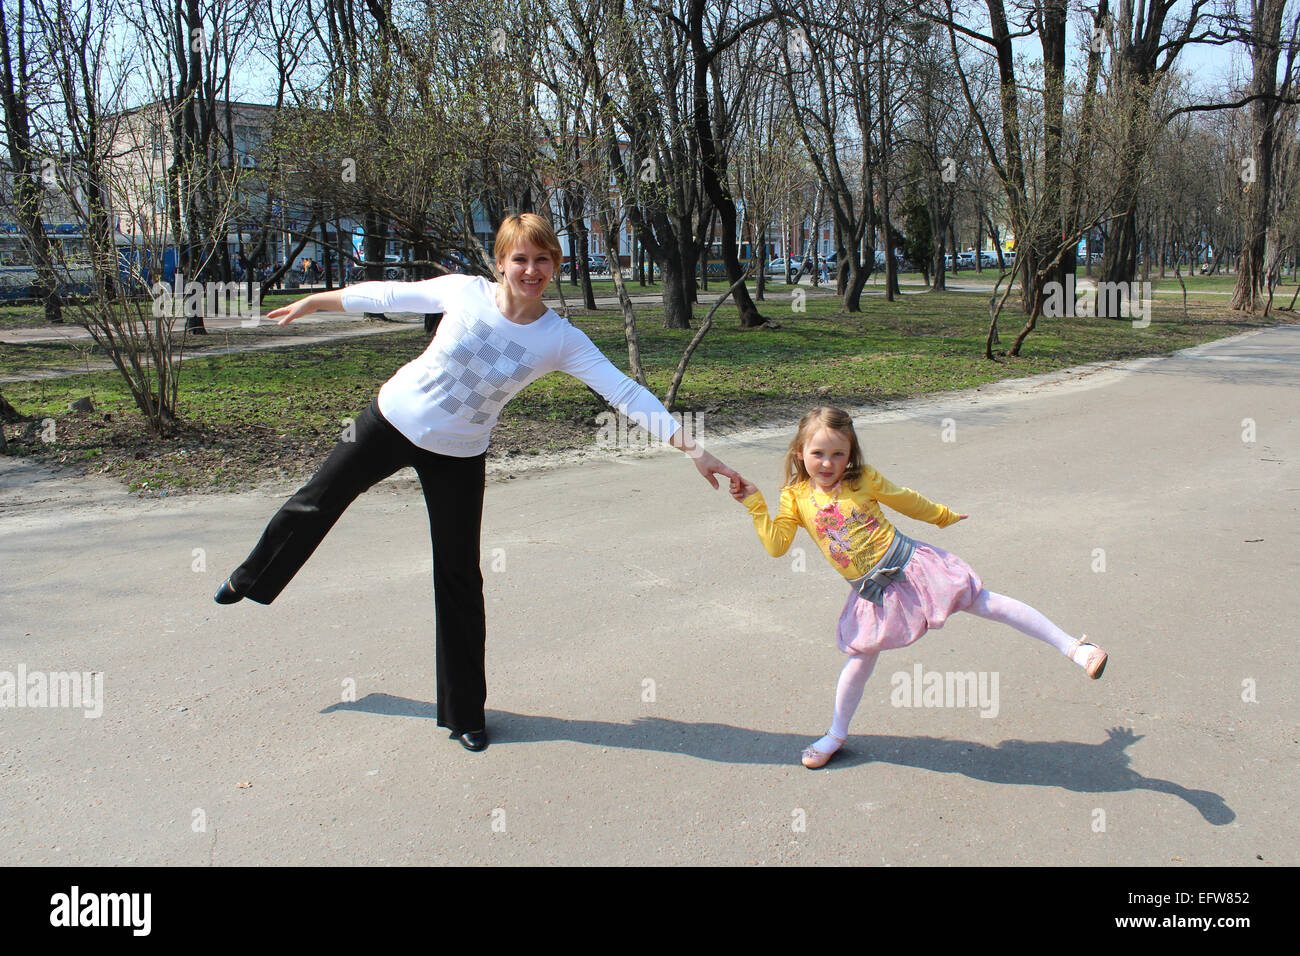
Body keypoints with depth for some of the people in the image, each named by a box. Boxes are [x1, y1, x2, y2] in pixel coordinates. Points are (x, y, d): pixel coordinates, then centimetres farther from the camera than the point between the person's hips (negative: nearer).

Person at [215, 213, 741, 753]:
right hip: (391, 420, 1)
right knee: (318, 503, 15)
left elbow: (624, 392, -21)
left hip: (458, 457, -1)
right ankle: (252, 578, 48)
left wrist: (691, 449, -28)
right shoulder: (465, 292, -14)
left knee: (459, 578, 2)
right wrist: (313, 302, 10)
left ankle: (465, 711, 16)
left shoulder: (561, 340, -16)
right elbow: (389, 295, 0)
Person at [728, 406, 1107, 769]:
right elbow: (776, 544, -10)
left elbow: (905, 500, 12)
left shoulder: (863, 478, -5)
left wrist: (944, 516, 25)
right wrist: (756, 505, -19)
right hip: (871, 592, 2)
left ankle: (1073, 647, 2)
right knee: (861, 658, 9)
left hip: (909, 564, -1)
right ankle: (837, 735, 28)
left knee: (986, 603, -3)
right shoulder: (795, 496, -3)